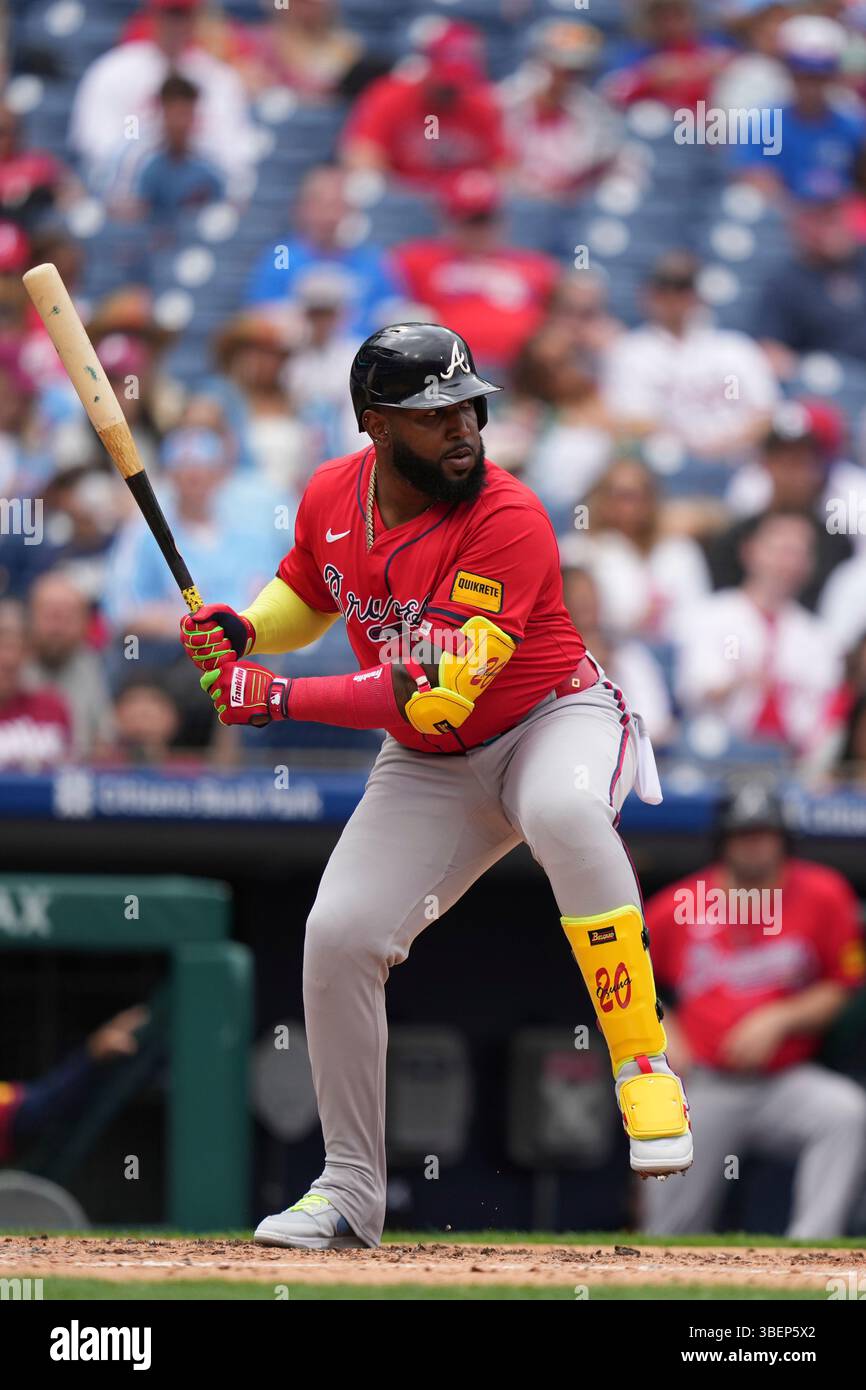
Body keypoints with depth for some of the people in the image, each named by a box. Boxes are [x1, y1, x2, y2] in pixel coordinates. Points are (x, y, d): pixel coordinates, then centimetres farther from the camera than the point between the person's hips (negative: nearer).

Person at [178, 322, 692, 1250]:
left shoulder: (508, 523, -28)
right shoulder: (331, 497, -7)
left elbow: (438, 696, -33)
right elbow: (307, 593, 16)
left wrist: (279, 699, -30)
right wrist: (240, 632, -7)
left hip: (556, 721, -6)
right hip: (429, 768, 6)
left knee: (563, 811, -41)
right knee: (338, 934, -8)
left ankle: (644, 1065, -32)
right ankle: (350, 1191, 7)